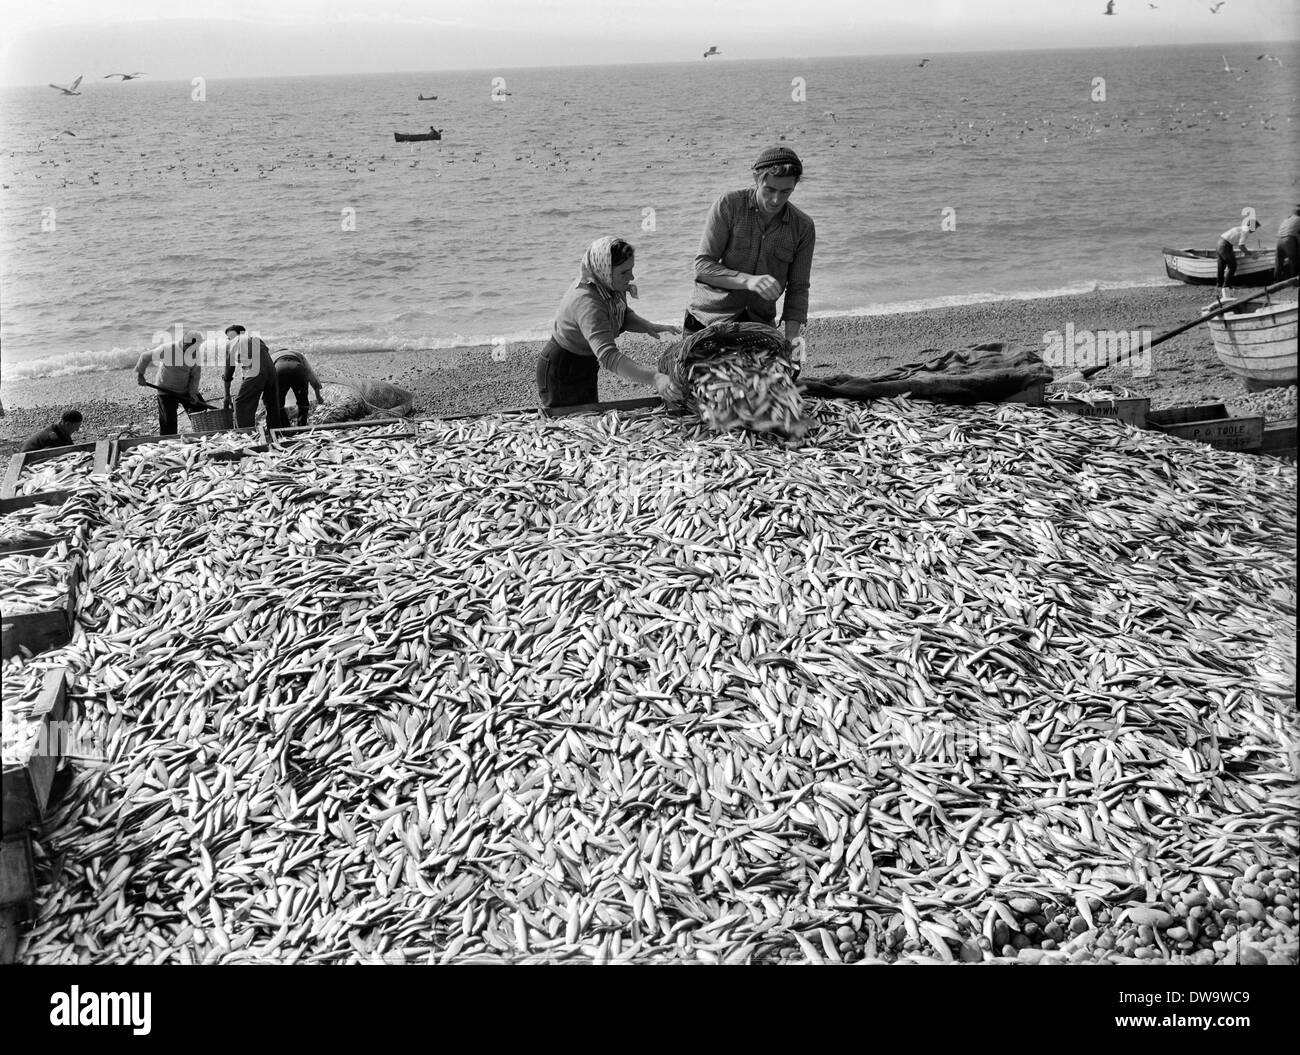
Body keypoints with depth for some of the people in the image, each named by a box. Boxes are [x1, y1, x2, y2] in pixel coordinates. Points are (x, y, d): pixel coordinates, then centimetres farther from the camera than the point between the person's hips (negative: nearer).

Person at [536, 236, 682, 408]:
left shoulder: (610, 286, -10)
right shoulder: (586, 302, -36)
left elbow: (623, 316, 10)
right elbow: (608, 356, -46)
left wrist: (650, 327, -13)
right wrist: (654, 378, -55)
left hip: (585, 367, 9)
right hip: (562, 374, -9)